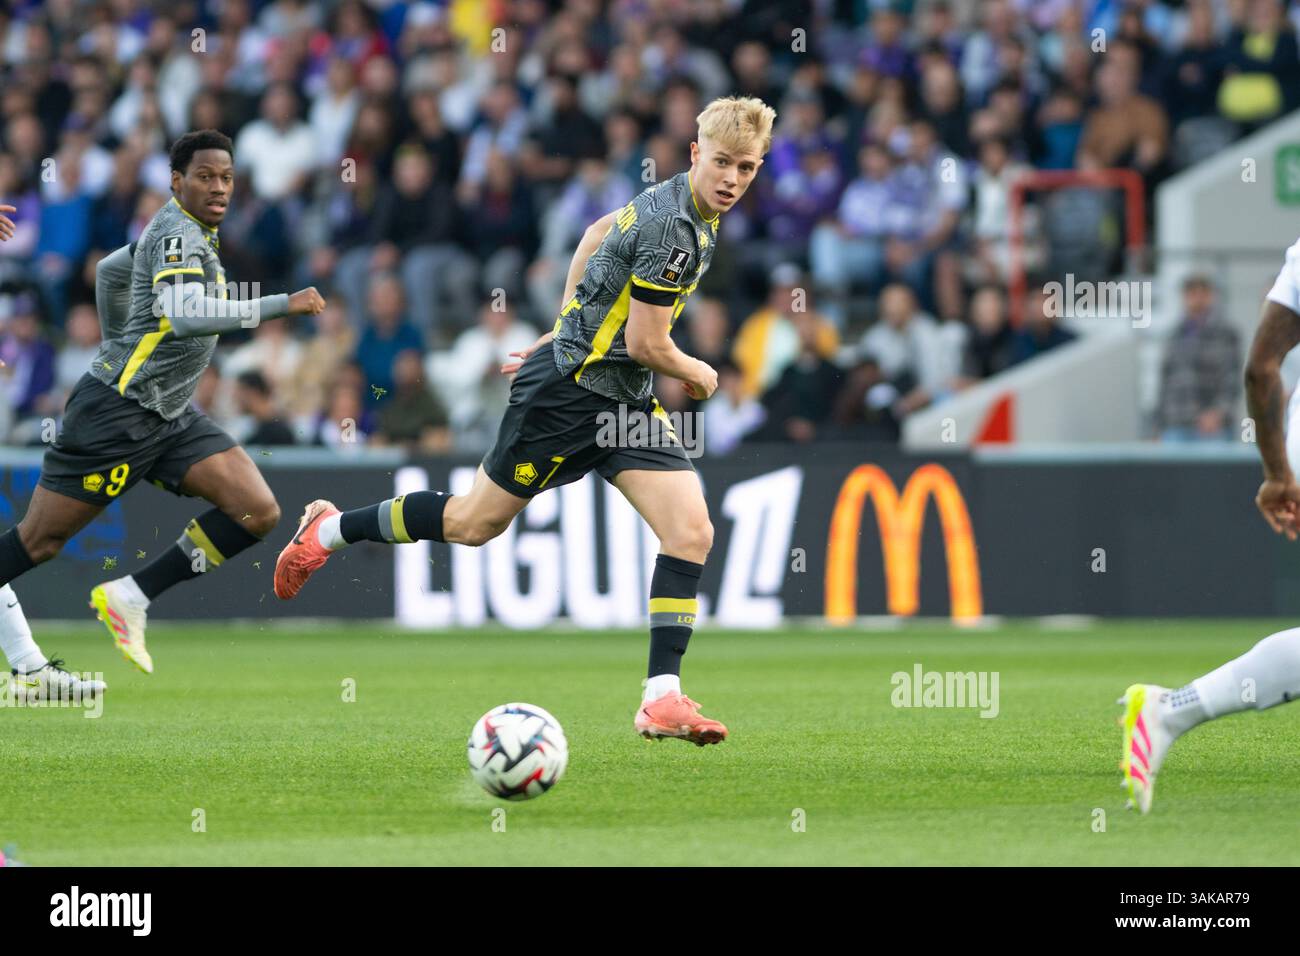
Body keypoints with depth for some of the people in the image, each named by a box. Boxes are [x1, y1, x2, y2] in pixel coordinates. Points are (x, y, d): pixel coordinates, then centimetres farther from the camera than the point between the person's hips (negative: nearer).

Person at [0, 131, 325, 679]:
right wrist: (282, 305, -32)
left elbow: (109, 271, 28)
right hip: (117, 409, -9)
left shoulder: (181, 231, 13)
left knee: (258, 512, -9)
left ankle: (129, 598, -4)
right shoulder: (179, 234, -16)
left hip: (170, 417, 9)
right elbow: (185, 315, -34)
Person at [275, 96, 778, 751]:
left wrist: (569, 326, 28)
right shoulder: (672, 227, -23)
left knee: (691, 531, -8)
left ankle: (663, 697, -11)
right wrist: (699, 375, -1)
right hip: (567, 390, -9)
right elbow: (645, 345, -21)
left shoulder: (676, 202, 8)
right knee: (476, 521, 4)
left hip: (622, 402, 9)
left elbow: (598, 233, 25)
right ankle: (331, 530, 25)